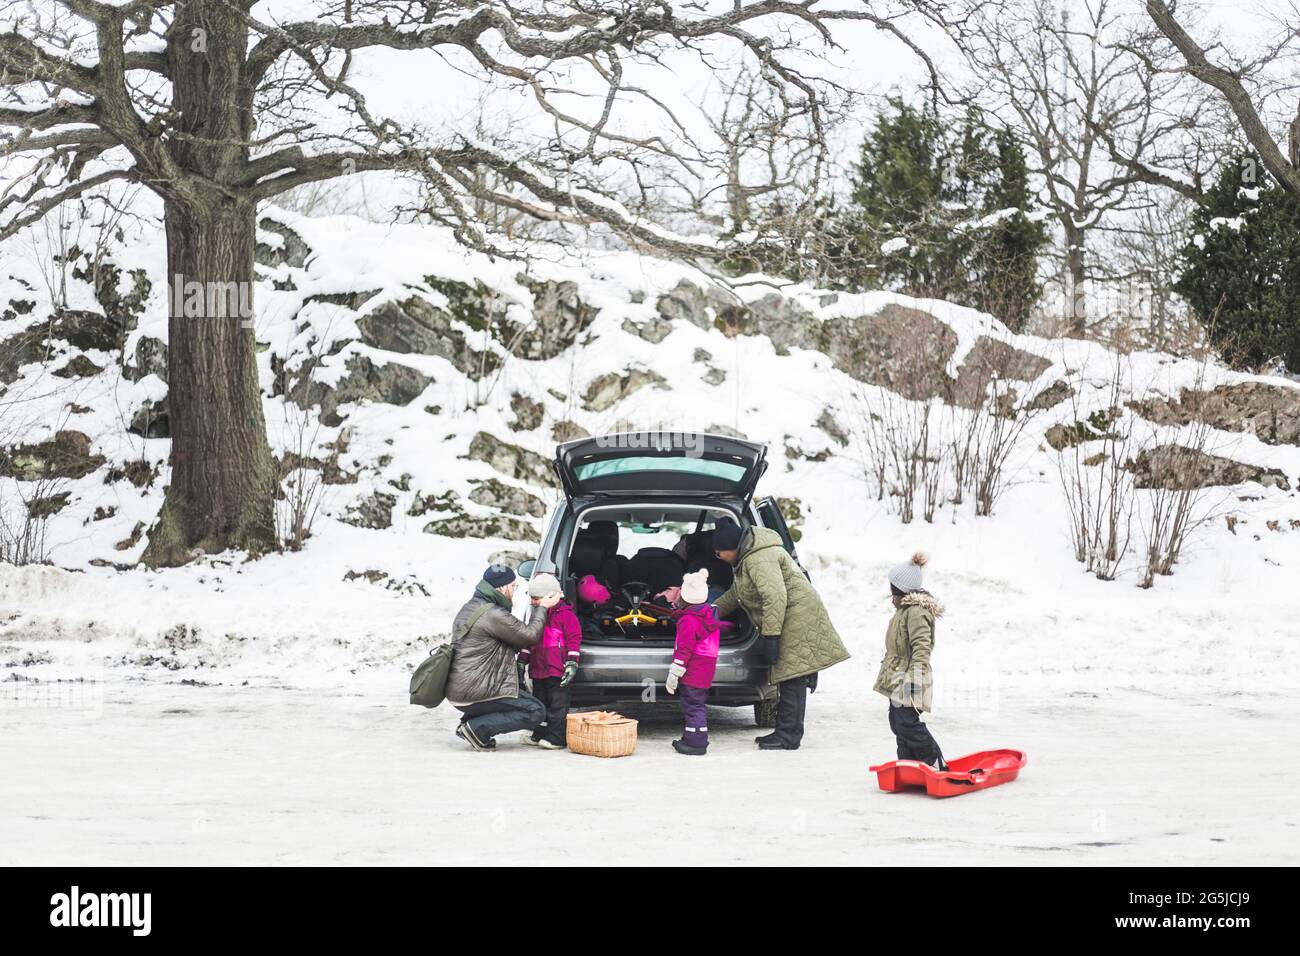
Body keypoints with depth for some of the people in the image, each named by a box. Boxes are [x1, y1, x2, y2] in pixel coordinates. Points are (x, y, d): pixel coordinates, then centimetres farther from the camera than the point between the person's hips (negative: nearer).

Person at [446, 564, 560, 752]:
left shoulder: (469, 608, 15)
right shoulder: (493, 615, -17)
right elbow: (530, 636, -8)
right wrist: (543, 608, 6)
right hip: (474, 694, -10)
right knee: (536, 712, -5)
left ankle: (468, 723, 13)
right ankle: (477, 728, -11)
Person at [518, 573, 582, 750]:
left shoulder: (566, 615, -8)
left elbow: (574, 639, -10)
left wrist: (572, 663, -16)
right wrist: (522, 660, 20)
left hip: (557, 672, -8)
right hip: (538, 669, 8)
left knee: (557, 704, -4)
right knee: (540, 703, 13)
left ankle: (557, 737, -3)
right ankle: (540, 734, 21)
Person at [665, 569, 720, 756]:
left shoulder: (688, 621, -17)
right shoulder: (709, 615, 10)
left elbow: (684, 649, -20)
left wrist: (674, 673, -16)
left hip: (693, 670, -9)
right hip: (707, 670, 9)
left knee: (693, 706, -5)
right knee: (698, 704, 16)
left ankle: (696, 742, -5)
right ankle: (695, 739, 24)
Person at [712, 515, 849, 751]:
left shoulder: (759, 558, -19)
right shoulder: (747, 557, 18)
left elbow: (775, 597, -27)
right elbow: (735, 594, 33)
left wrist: (770, 635, -26)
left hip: (797, 618, -11)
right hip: (793, 622, 11)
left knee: (793, 680, -9)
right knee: (789, 679, 12)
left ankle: (788, 736, -8)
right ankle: (785, 732, 16)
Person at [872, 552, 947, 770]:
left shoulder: (916, 611, -18)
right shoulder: (904, 609, 16)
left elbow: (921, 648, -24)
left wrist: (914, 676, -28)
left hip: (909, 679, -11)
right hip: (897, 679, 11)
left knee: (907, 723, -14)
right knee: (897, 722, 11)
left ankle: (937, 765, -7)